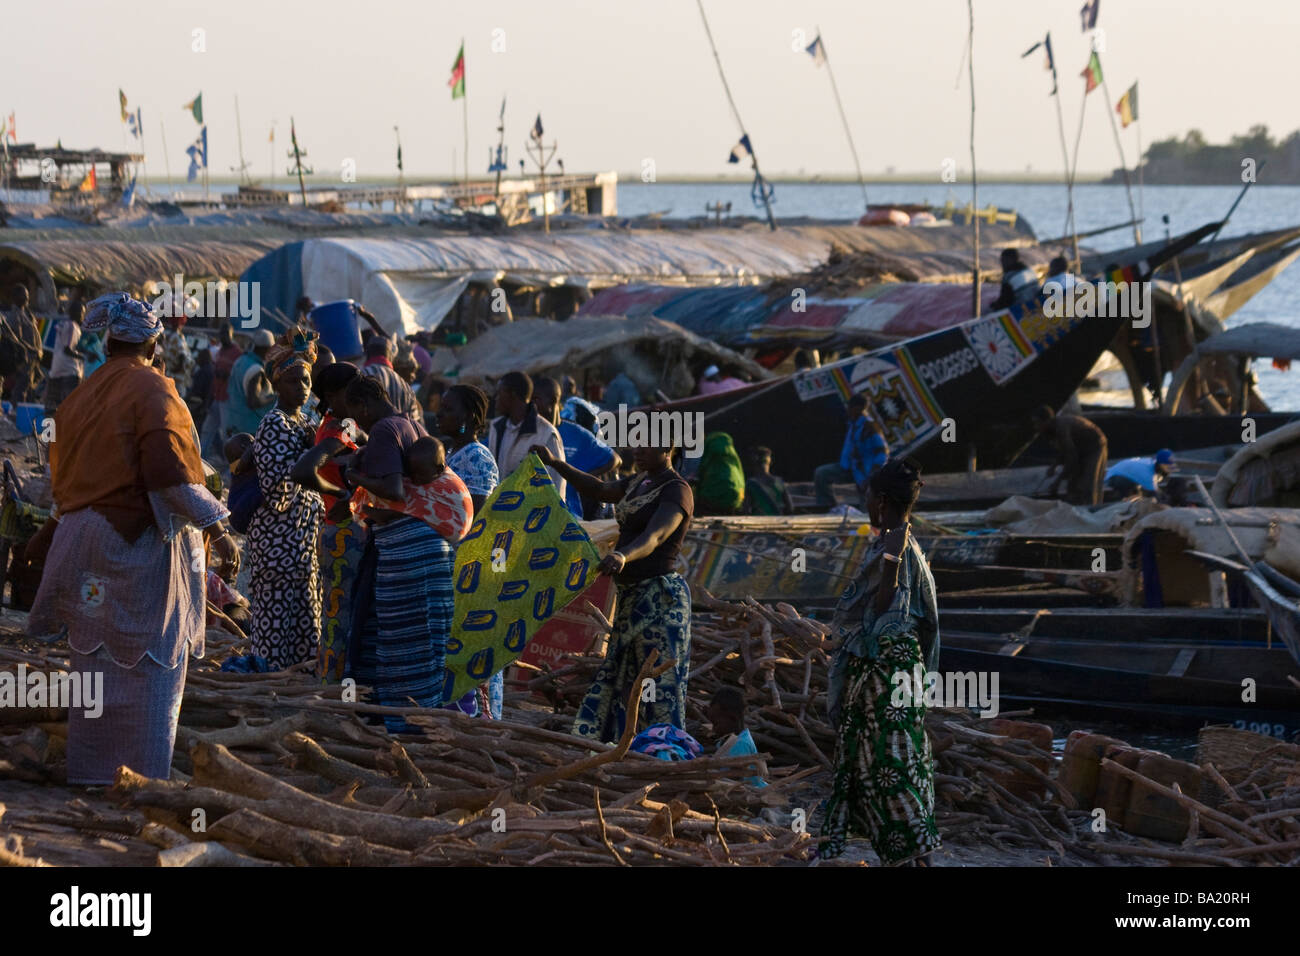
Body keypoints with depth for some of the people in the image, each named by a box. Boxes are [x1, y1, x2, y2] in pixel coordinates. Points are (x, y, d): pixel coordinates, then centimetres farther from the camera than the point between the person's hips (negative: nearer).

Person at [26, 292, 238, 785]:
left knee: (93, 665, 13)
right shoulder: (152, 391, -12)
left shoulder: (82, 396, 10)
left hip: (82, 536, 7)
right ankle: (142, 777, -2)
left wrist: (56, 526, 33)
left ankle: (89, 772, 17)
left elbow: (67, 474, 18)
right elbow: (170, 475, -21)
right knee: (147, 666, -1)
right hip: (140, 540, -7)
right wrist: (215, 529, -17)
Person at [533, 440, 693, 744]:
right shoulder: (640, 481, 14)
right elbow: (600, 490, 29)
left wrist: (623, 557, -50)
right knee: (614, 682, 11)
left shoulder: (676, 491, -15)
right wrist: (555, 463, 22)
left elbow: (654, 537, -31)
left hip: (660, 596, -10)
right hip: (631, 597, 10)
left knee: (662, 687, -10)